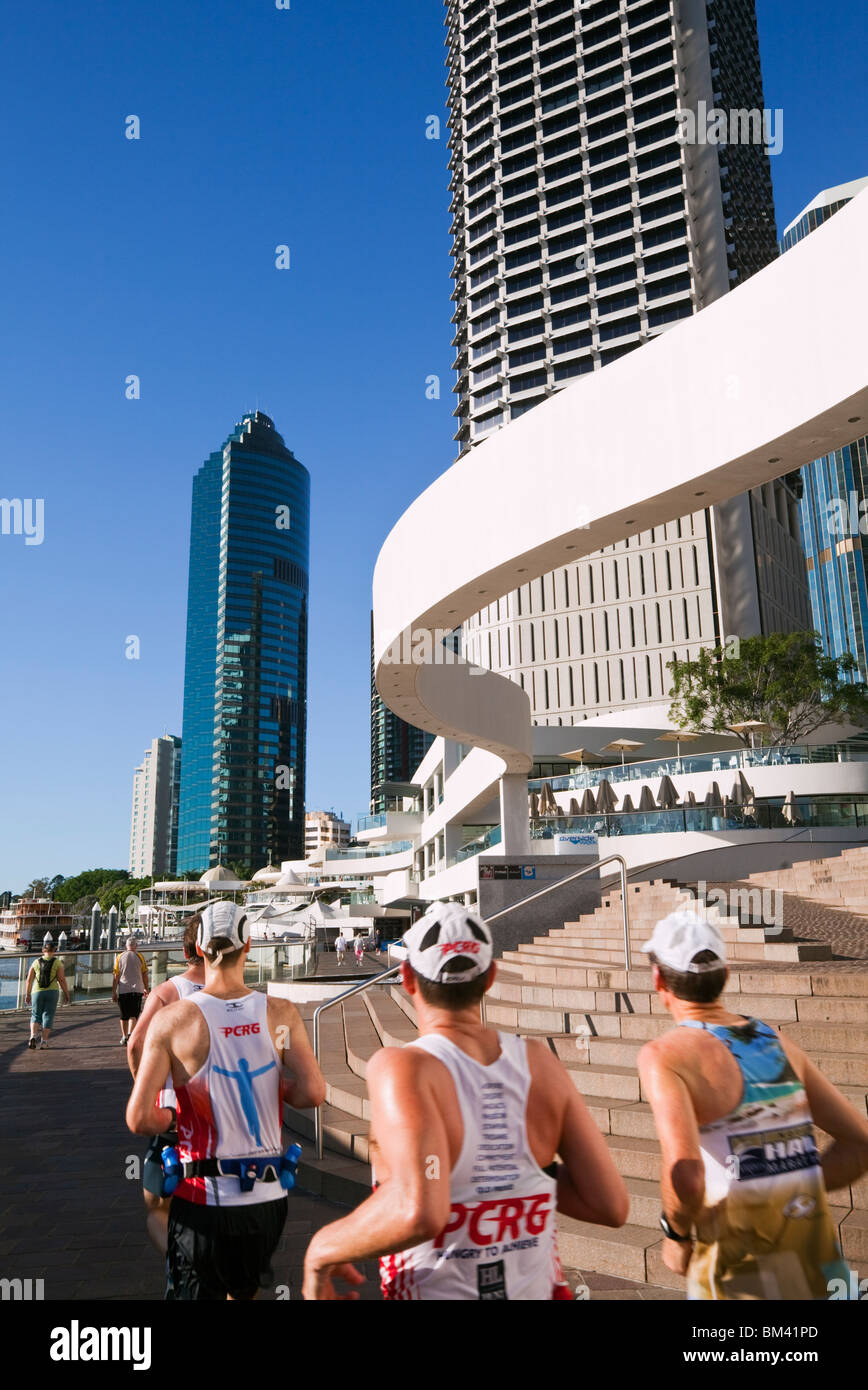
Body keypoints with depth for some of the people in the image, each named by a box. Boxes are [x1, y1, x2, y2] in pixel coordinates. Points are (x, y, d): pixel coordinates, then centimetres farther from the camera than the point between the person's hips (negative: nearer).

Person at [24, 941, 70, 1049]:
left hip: (37, 992, 1)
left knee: (36, 1016, 13)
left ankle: (33, 1036, -9)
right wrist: (66, 994, 2)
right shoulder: (57, 963, -4)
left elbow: (29, 980, 2)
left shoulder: (36, 962, 2)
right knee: (48, 1016, 7)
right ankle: (44, 1042, 4)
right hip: (52, 992, -1)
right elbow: (62, 980, -7)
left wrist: (27, 994, 11)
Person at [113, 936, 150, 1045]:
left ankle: (124, 1037, 17)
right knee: (133, 1014, 0)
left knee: (124, 1016, 13)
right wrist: (146, 989, 16)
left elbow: (116, 976, 2)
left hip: (123, 990, 1)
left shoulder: (119, 957, 4)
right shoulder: (140, 956, 2)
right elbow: (144, 975, 5)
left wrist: (114, 992, 6)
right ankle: (130, 1034, -20)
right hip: (137, 989, -1)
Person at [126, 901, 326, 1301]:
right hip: (267, 1197, 3)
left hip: (202, 1197, -2)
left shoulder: (171, 1019, -12)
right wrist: (274, 1087, 5)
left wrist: (174, 1118, 6)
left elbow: (139, 1119, -15)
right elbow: (313, 1093, -15)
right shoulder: (281, 1014, -8)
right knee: (245, 1291, 27)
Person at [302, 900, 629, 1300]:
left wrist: (322, 1248, -19)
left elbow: (416, 1211, -36)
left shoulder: (402, 1067, -22)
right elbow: (612, 1206, -6)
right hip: (536, 1288, 4)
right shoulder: (541, 1063, -9)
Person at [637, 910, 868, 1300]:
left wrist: (677, 1234, -7)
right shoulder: (779, 1044, 3)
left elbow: (685, 1177, -28)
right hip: (818, 1273, 6)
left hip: (741, 1281, -6)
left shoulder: (664, 1055, -16)